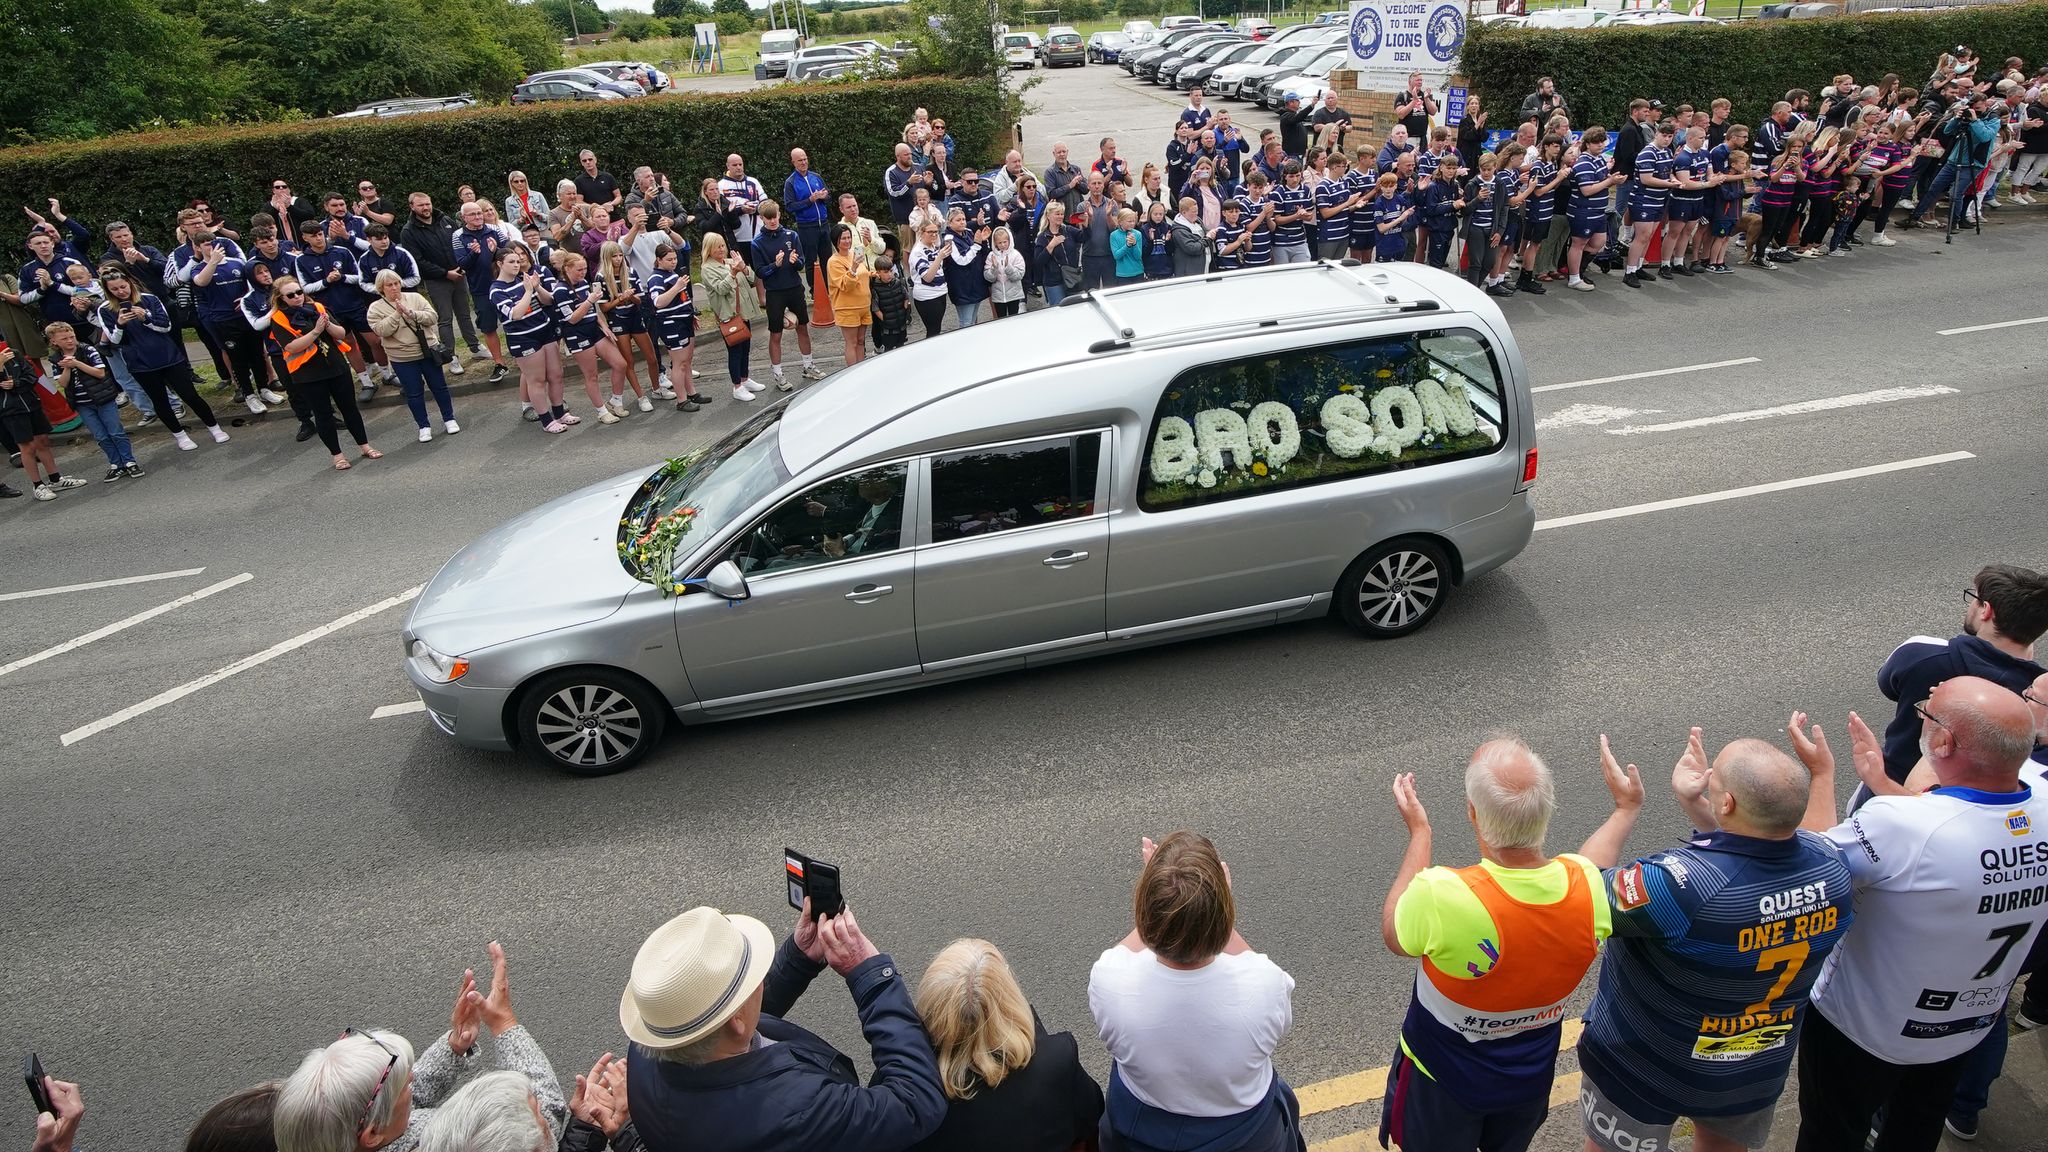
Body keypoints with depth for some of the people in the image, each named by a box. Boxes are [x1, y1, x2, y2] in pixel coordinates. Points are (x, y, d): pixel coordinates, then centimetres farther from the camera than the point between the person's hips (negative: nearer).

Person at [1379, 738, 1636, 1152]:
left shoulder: (1439, 897, -41)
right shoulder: (1588, 887, -27)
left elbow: (1393, 934, -16)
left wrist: (1419, 832, -9)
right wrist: (1626, 809, 18)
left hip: (1442, 1078, -3)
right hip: (1531, 1076, 4)